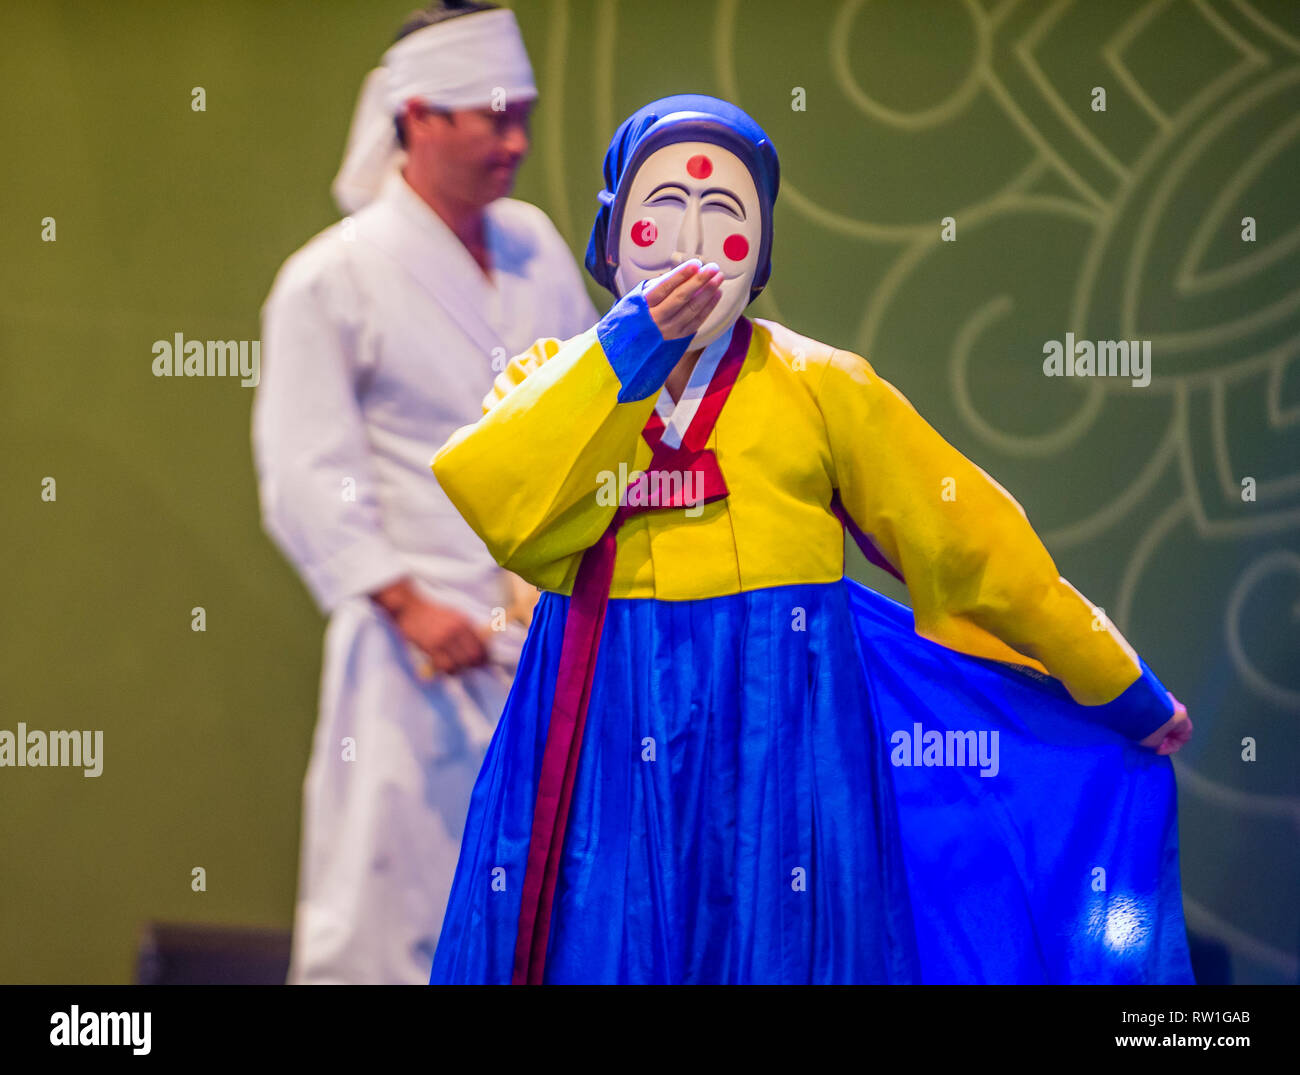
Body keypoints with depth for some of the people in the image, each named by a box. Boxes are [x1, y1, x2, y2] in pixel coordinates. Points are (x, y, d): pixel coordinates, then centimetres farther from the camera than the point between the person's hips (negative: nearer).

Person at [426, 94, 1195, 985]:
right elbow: (484, 502, -11)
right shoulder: (556, 379, 9)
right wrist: (621, 359, -14)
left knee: (774, 950, 0)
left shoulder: (819, 387, 5)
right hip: (599, 767, 1)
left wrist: (1122, 689, 11)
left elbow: (972, 545, 8)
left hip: (777, 760, -1)